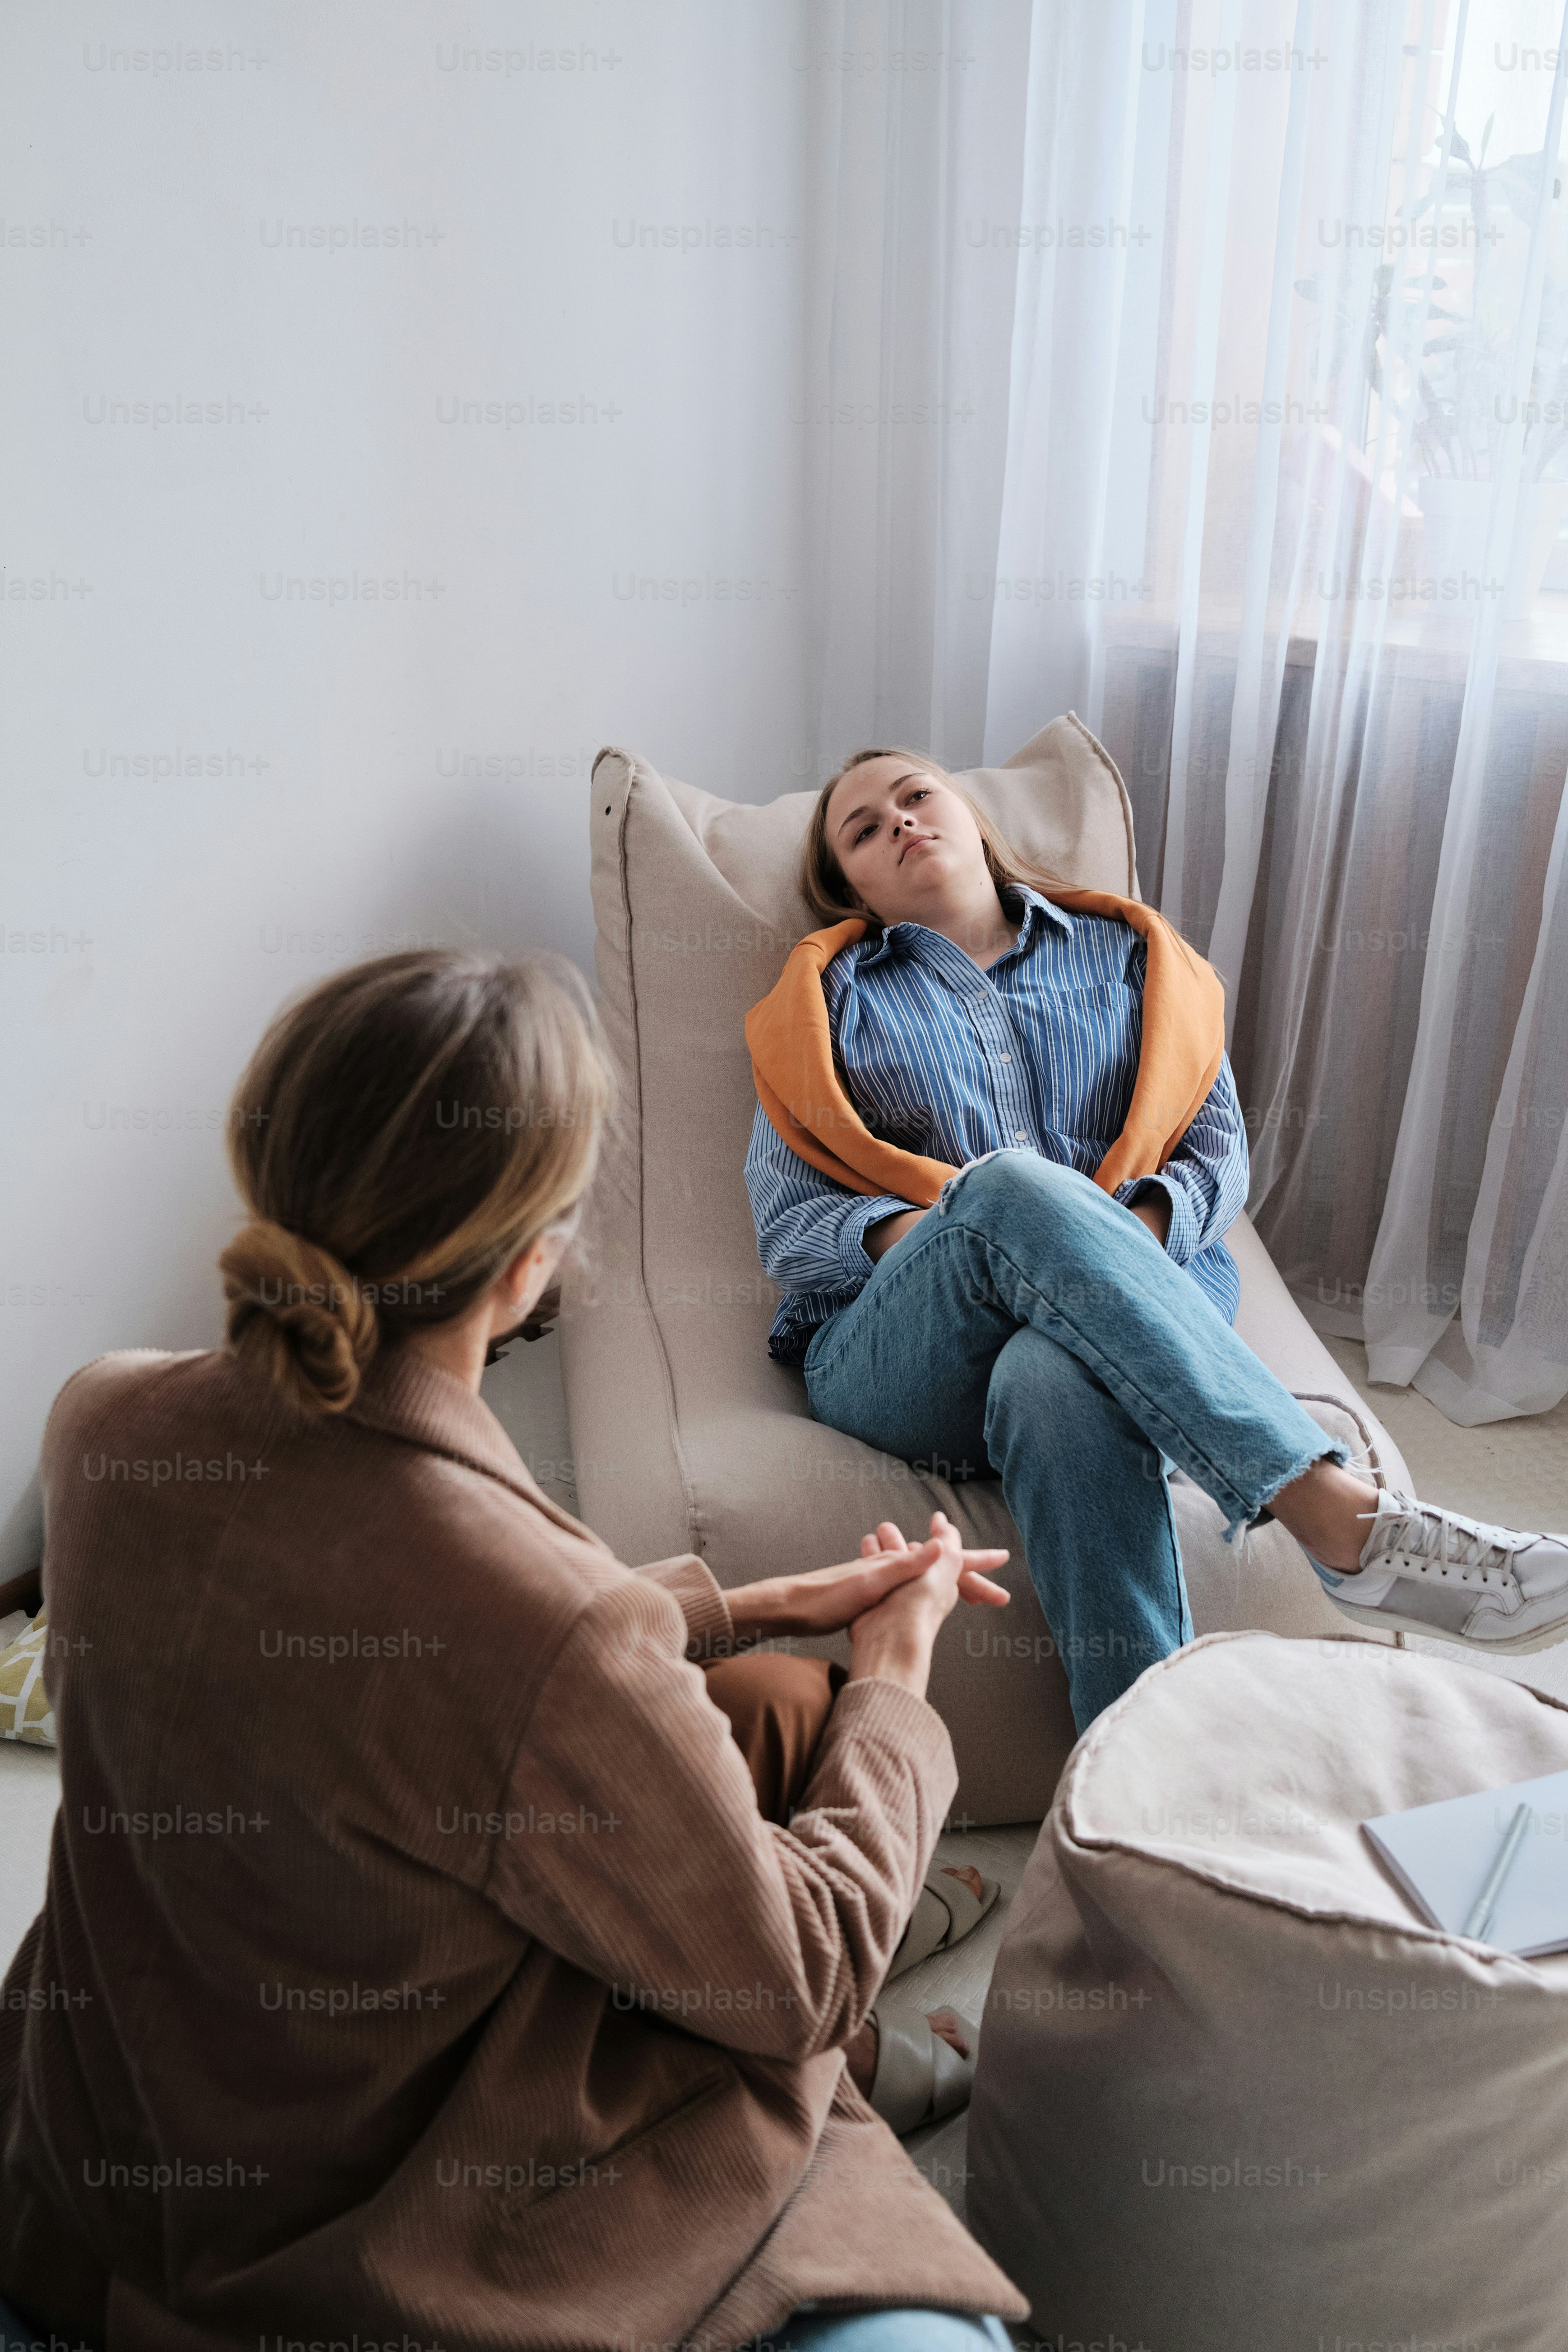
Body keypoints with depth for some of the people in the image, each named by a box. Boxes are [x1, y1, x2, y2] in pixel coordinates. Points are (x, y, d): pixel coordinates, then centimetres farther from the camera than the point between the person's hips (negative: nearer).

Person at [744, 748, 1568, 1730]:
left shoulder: (1124, 955, 24)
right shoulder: (832, 996, 21)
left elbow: (1220, 1148, 13)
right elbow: (785, 1220, 10)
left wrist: (1135, 1229, -11)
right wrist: (921, 1234, -12)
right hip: (891, 1349, 0)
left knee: (1062, 1384, -39)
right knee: (1013, 1182, -36)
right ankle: (1346, 1521, -42)